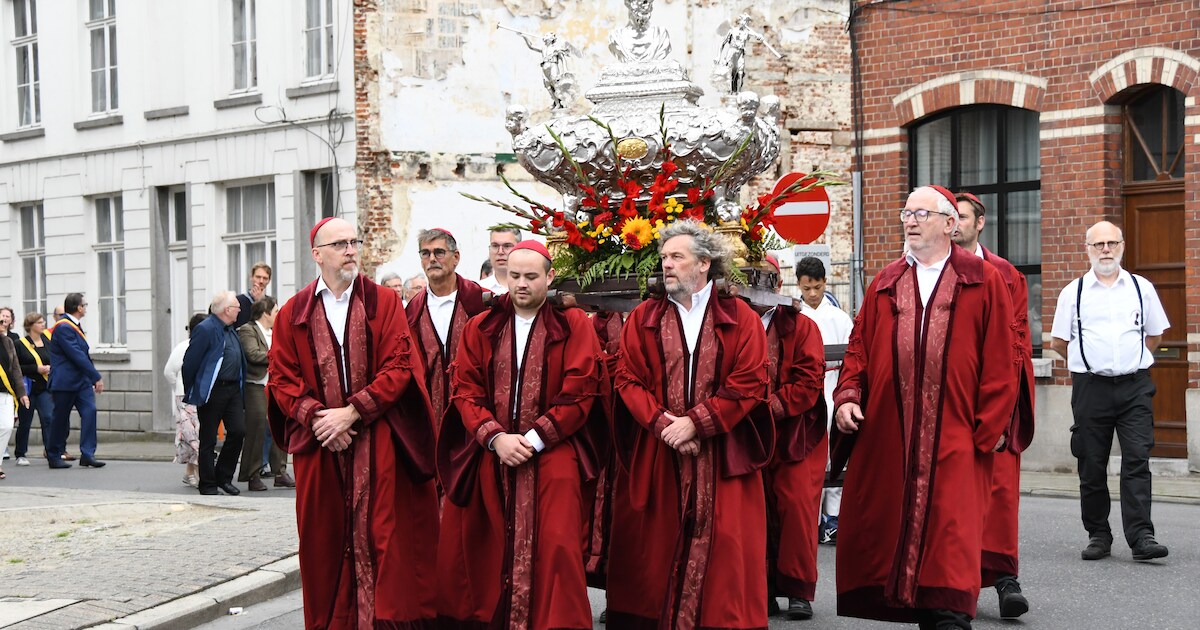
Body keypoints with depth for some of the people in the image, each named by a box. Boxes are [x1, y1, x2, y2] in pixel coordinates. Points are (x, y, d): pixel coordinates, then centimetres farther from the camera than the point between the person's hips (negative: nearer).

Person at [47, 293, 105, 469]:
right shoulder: (63, 327, -16)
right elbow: (77, 356, -21)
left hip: (82, 380, 8)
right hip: (65, 381, -8)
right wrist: (96, 377, -19)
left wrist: (93, 378, 16)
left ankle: (87, 454, -8)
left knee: (90, 411, -7)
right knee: (61, 419, 2)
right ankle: (54, 456, 16)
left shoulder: (75, 326, 14)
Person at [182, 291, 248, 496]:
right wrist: (189, 392, -9)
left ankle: (223, 478, 16)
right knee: (208, 440, 2)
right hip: (212, 392, -8)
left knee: (238, 431, 1)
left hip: (233, 389, 8)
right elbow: (190, 362, -14)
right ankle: (208, 485, 11)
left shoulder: (231, 329, 14)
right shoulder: (205, 329, -14)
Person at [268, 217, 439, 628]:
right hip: (319, 447, 2)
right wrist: (315, 417, -12)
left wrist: (352, 412, -13)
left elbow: (399, 366, -5)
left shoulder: (384, 302, 4)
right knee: (325, 541, 4)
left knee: (382, 537, -2)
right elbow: (281, 379, 4)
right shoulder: (293, 313, 9)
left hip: (378, 446, -1)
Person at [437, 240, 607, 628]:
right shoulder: (480, 328, 10)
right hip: (488, 457, 3)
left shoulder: (574, 326, 2)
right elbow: (465, 391, 4)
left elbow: (578, 394, -5)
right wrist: (496, 437, -11)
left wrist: (534, 439, -13)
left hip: (551, 456, -3)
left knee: (553, 548, -10)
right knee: (483, 550, 5)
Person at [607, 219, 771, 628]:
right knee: (654, 553, 2)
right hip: (656, 458, 2)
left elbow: (749, 384, -5)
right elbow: (628, 380, 1)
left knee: (721, 552, -1)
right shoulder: (643, 319, 9)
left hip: (722, 458, -1)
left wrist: (695, 422, -13)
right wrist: (662, 423, -15)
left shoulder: (740, 319, 3)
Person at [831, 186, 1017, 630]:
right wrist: (848, 396, -4)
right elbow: (858, 348, 12)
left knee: (950, 537, -6)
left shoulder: (984, 282, 4)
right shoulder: (885, 284, 14)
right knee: (883, 527, 4)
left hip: (954, 439, -3)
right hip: (887, 435, 4)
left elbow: (999, 361, 0)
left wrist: (991, 426, -6)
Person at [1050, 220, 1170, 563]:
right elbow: (1058, 342, 12)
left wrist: (1132, 360, 12)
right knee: (1092, 467, 4)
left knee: (1137, 460, -9)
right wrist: (1092, 361, 11)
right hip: (1090, 388, 0)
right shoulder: (1073, 292, 6)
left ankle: (1141, 536, -10)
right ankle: (1098, 535, 14)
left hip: (1134, 386, 0)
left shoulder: (1142, 288, 9)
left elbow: (1155, 335, 20)